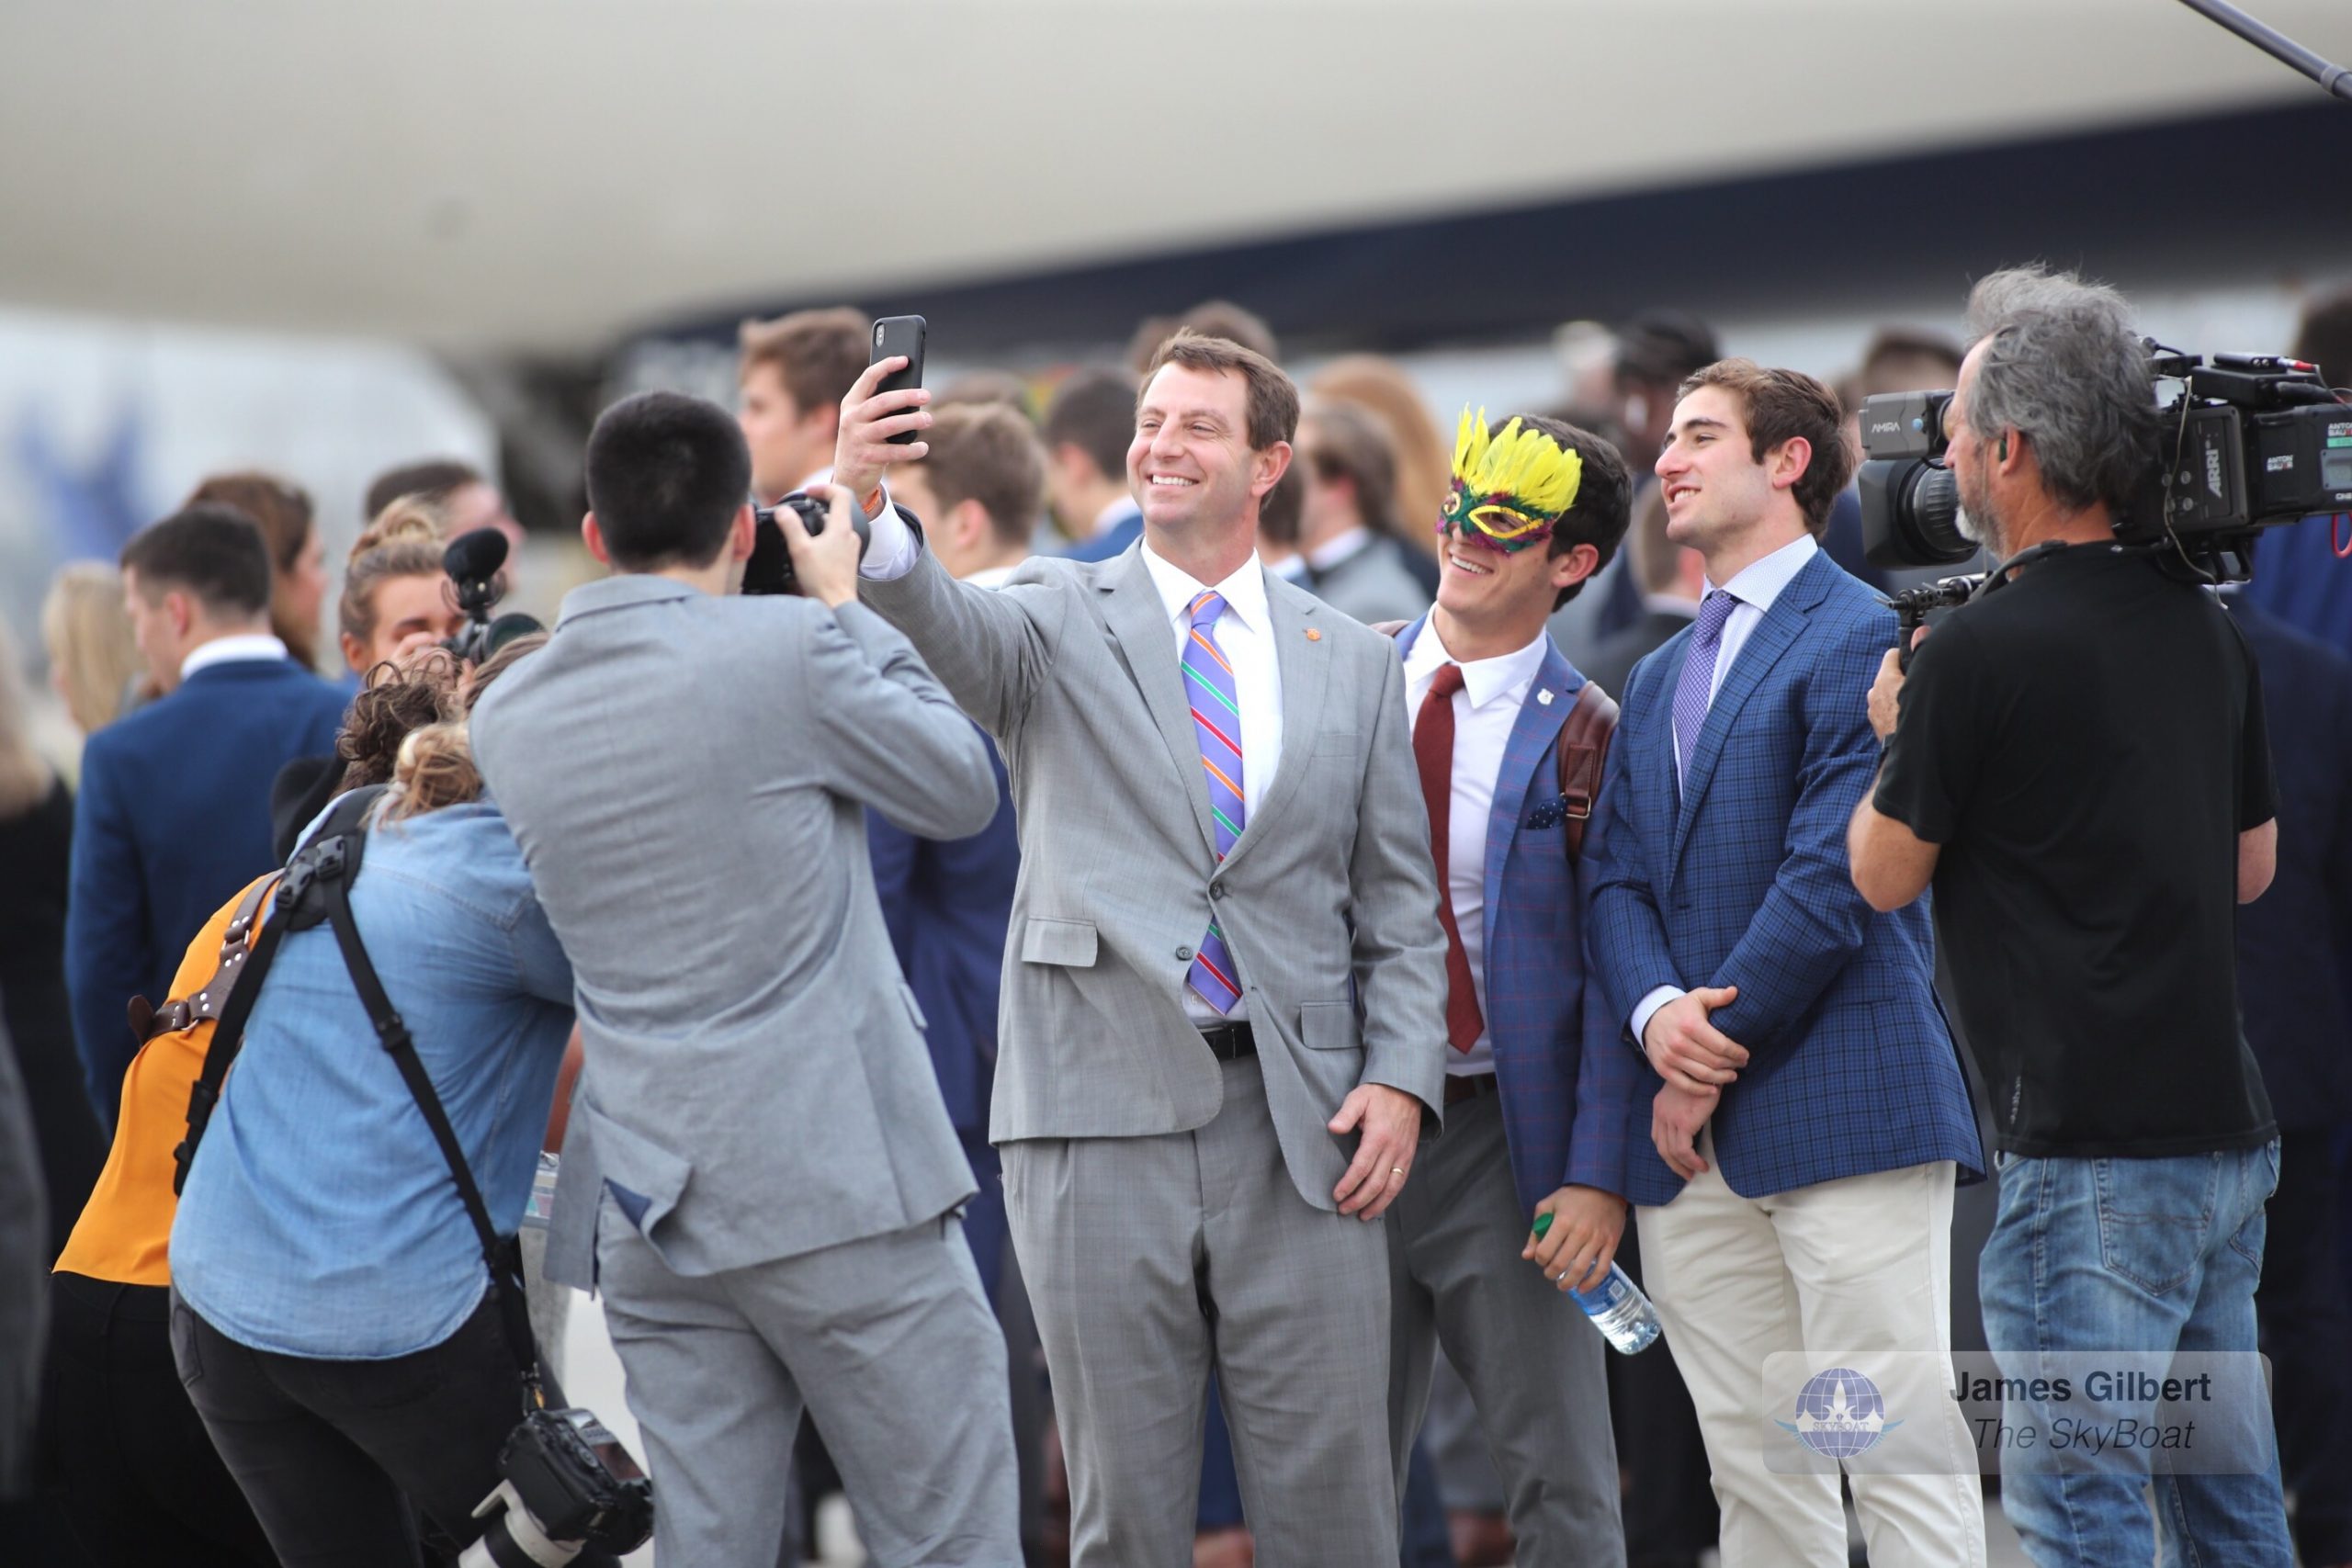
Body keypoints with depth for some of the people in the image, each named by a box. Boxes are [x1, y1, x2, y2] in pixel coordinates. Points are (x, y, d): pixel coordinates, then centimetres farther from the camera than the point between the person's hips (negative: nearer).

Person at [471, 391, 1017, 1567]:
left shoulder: (506, 716, 8)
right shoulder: (787, 647, -10)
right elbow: (963, 791, 3)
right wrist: (845, 606, 12)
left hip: (651, 1208, 6)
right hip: (838, 1183, -6)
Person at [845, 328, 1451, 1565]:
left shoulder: (1353, 663, 13)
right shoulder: (1059, 618, 6)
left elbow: (1399, 903, 12)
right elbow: (947, 629, -17)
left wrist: (1402, 1076, -2)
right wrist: (866, 505, -37)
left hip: (1299, 1126, 1)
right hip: (1103, 1115, -1)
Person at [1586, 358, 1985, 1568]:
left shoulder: (1859, 636, -5)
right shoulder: (1658, 676, 22)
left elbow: (1833, 876, -12)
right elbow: (1618, 875, 14)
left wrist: (1718, 1057, -9)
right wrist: (1655, 1012, -6)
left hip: (1843, 1104, -7)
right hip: (1693, 1132, 8)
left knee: (1904, 1465, -7)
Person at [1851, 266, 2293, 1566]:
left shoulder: (1981, 651, -13)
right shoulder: (2202, 628, 10)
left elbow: (1883, 874, -2)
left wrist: (1897, 737, 16)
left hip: (2090, 1152, -8)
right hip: (2227, 1124, 8)